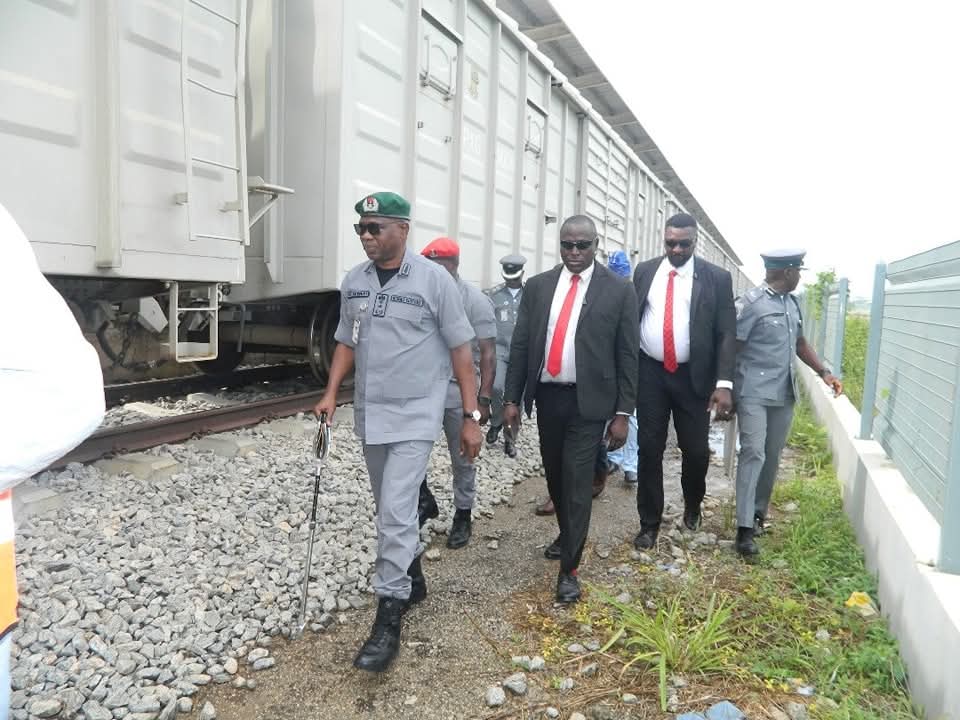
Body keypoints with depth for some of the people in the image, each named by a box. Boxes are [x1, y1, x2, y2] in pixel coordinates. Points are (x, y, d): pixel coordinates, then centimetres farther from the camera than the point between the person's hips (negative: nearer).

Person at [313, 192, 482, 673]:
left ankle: (388, 619, 3)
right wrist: (331, 394, 1)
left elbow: (460, 349, -8)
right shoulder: (353, 281, 5)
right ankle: (412, 582, 39)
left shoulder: (433, 280, -10)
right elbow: (347, 342, 14)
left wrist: (471, 417, -9)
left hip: (414, 416, -6)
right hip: (369, 416, 6)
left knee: (396, 513, -10)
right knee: (391, 509, 18)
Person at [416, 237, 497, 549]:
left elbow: (488, 353, -8)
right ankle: (425, 500, 22)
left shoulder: (476, 301, -7)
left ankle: (463, 516, 27)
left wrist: (484, 399, -13)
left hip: (458, 394, -4)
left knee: (462, 459, 9)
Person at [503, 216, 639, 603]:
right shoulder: (537, 286, 4)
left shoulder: (618, 290, -3)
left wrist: (622, 412, -6)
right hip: (547, 397, 4)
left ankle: (569, 569, 12)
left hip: (589, 401, -3)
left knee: (577, 483, -2)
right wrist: (511, 399, 3)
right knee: (555, 476, 18)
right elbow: (520, 345, 6)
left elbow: (627, 355, -3)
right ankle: (566, 534, 43)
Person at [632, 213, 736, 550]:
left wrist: (724, 383, -16)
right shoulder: (644, 271, 4)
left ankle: (692, 506, 39)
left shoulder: (717, 278, -2)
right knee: (649, 450, 5)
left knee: (696, 450, 8)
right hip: (650, 374, 1)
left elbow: (727, 334, -5)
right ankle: (649, 523, 20)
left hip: (693, 377, -1)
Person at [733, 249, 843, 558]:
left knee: (772, 457, 12)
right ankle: (745, 528, -8)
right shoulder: (751, 303, -12)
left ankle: (759, 512, 26)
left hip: (784, 393, 7)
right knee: (753, 453, -11)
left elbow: (800, 342, 22)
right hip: (754, 393, -7)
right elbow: (731, 348, -13)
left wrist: (824, 372, 12)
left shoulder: (792, 302, 12)